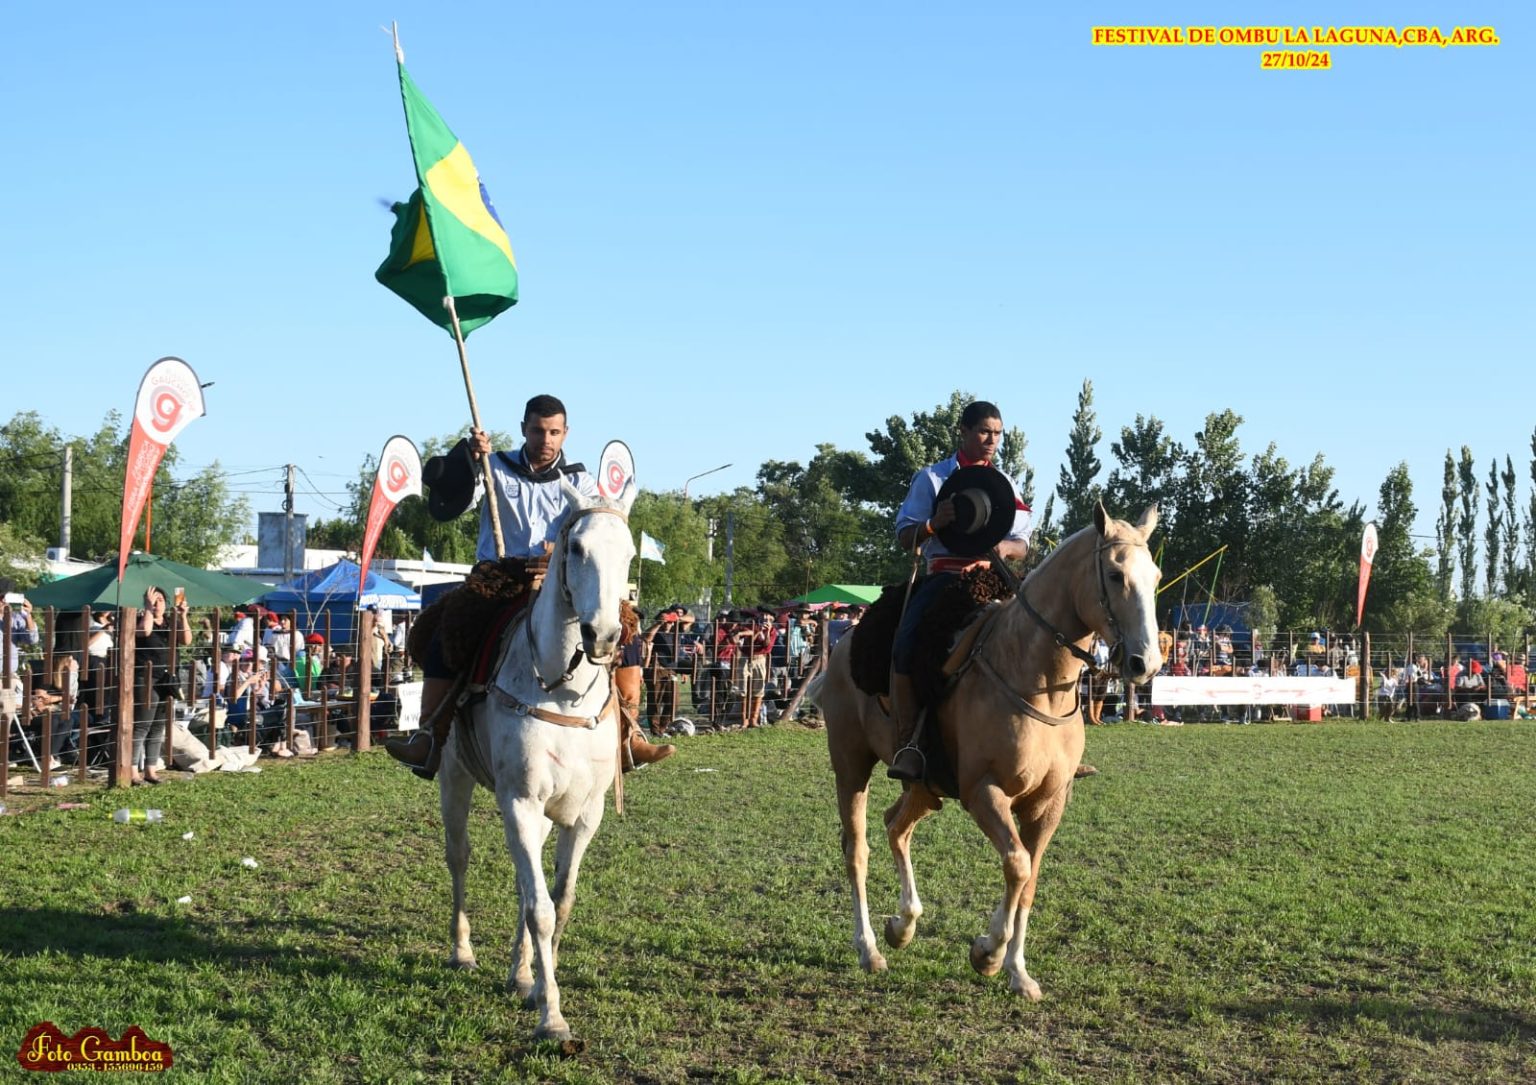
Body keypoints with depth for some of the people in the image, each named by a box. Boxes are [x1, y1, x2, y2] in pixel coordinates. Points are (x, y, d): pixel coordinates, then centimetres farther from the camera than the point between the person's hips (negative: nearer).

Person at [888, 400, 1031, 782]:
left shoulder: (1006, 485, 18)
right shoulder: (932, 478, 9)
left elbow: (1022, 545, 14)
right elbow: (905, 538, 5)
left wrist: (1006, 547, -11)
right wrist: (933, 524, -17)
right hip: (944, 575, -3)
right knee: (906, 644, -29)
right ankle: (907, 743, -24)